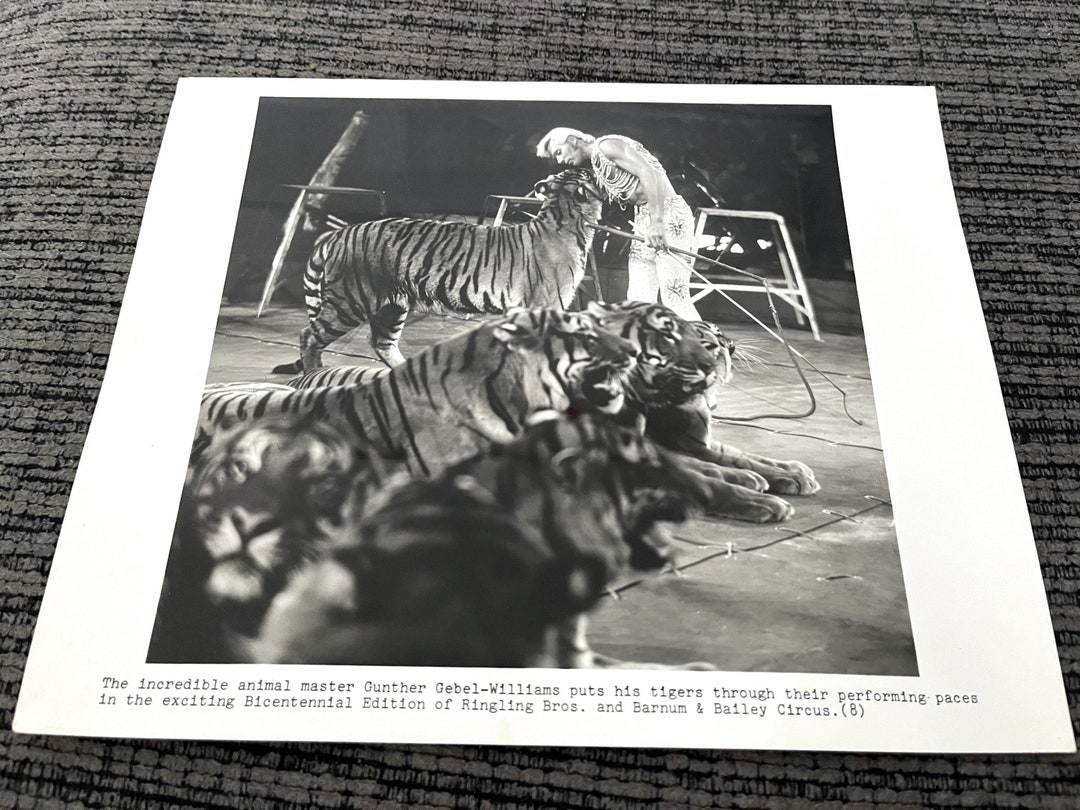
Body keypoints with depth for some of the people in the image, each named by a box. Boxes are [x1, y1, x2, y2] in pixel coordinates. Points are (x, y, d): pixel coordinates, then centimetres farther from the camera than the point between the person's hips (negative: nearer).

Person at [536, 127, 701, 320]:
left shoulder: (606, 145, -7)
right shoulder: (595, 167, 19)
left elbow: (649, 174, -19)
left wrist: (656, 221, -26)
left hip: (667, 215, -9)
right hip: (643, 221, 9)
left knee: (674, 296, -15)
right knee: (638, 300, 3)